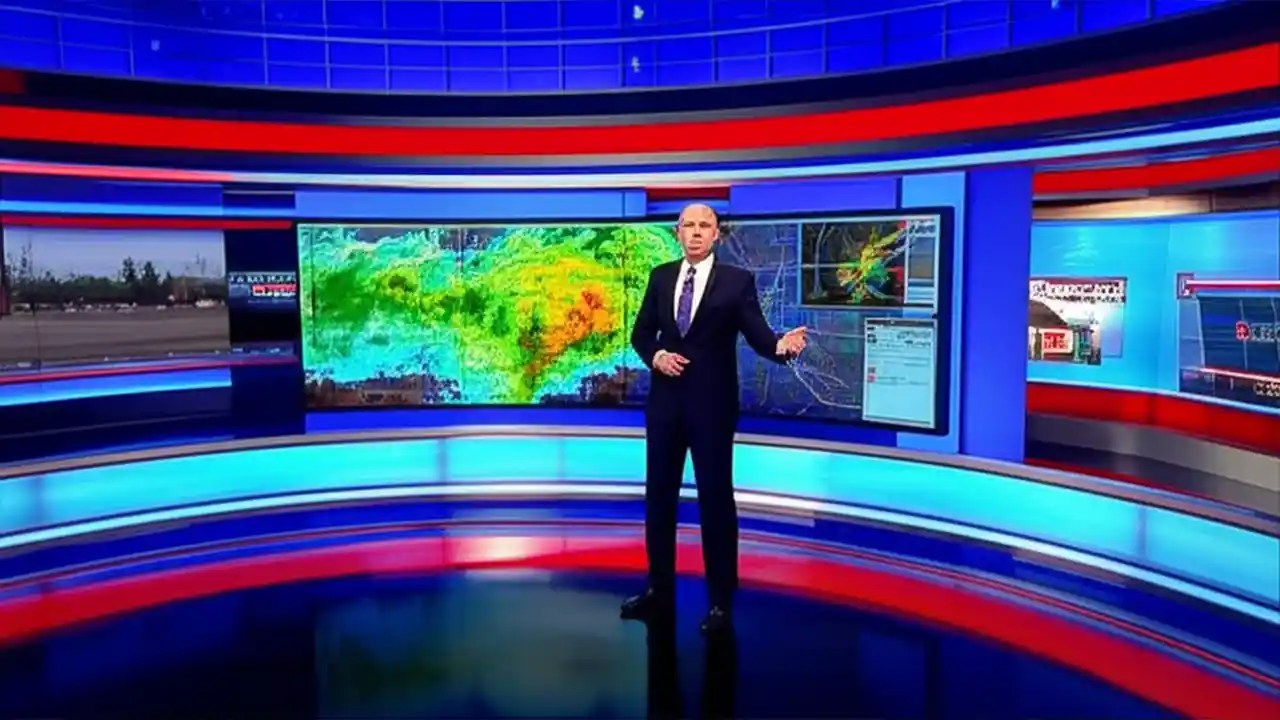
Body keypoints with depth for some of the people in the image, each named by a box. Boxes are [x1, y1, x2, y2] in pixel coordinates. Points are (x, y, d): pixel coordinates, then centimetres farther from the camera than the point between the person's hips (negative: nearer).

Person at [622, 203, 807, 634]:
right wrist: (655, 355, -8)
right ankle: (659, 589, 28)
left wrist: (781, 346, -33)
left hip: (712, 405, -4)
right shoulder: (661, 276, 8)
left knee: (716, 498, 1)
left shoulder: (737, 281, -4)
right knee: (659, 496, 12)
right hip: (664, 402, 5)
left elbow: (757, 335, -12)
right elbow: (641, 331, 12)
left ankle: (720, 601, 13)